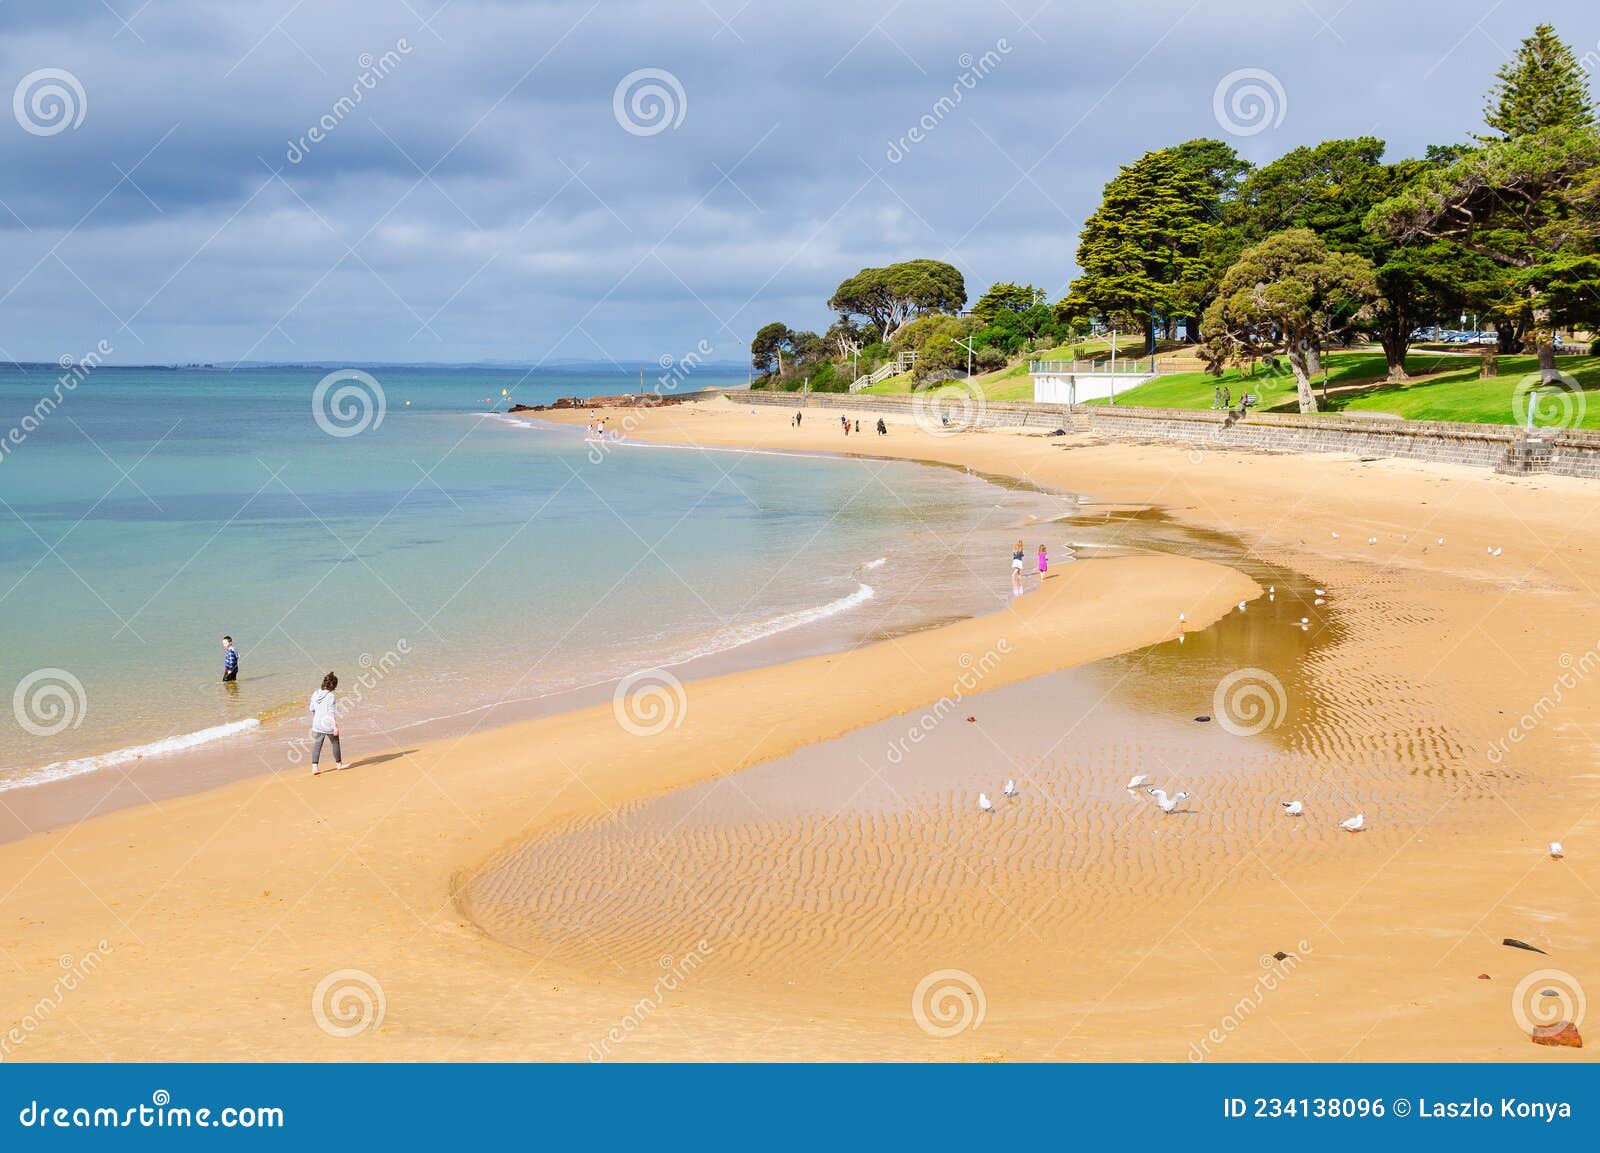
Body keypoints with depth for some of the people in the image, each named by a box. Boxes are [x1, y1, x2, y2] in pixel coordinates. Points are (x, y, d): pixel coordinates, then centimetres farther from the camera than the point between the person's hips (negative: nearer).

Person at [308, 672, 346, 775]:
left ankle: (314, 767, 1)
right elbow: (332, 713, -19)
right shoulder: (330, 696, -18)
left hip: (317, 724, 4)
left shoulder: (315, 694, -1)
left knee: (316, 745, 8)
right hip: (329, 725, -4)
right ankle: (338, 764, 30)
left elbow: (312, 710, 8)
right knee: (335, 743, 17)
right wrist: (335, 726, -16)